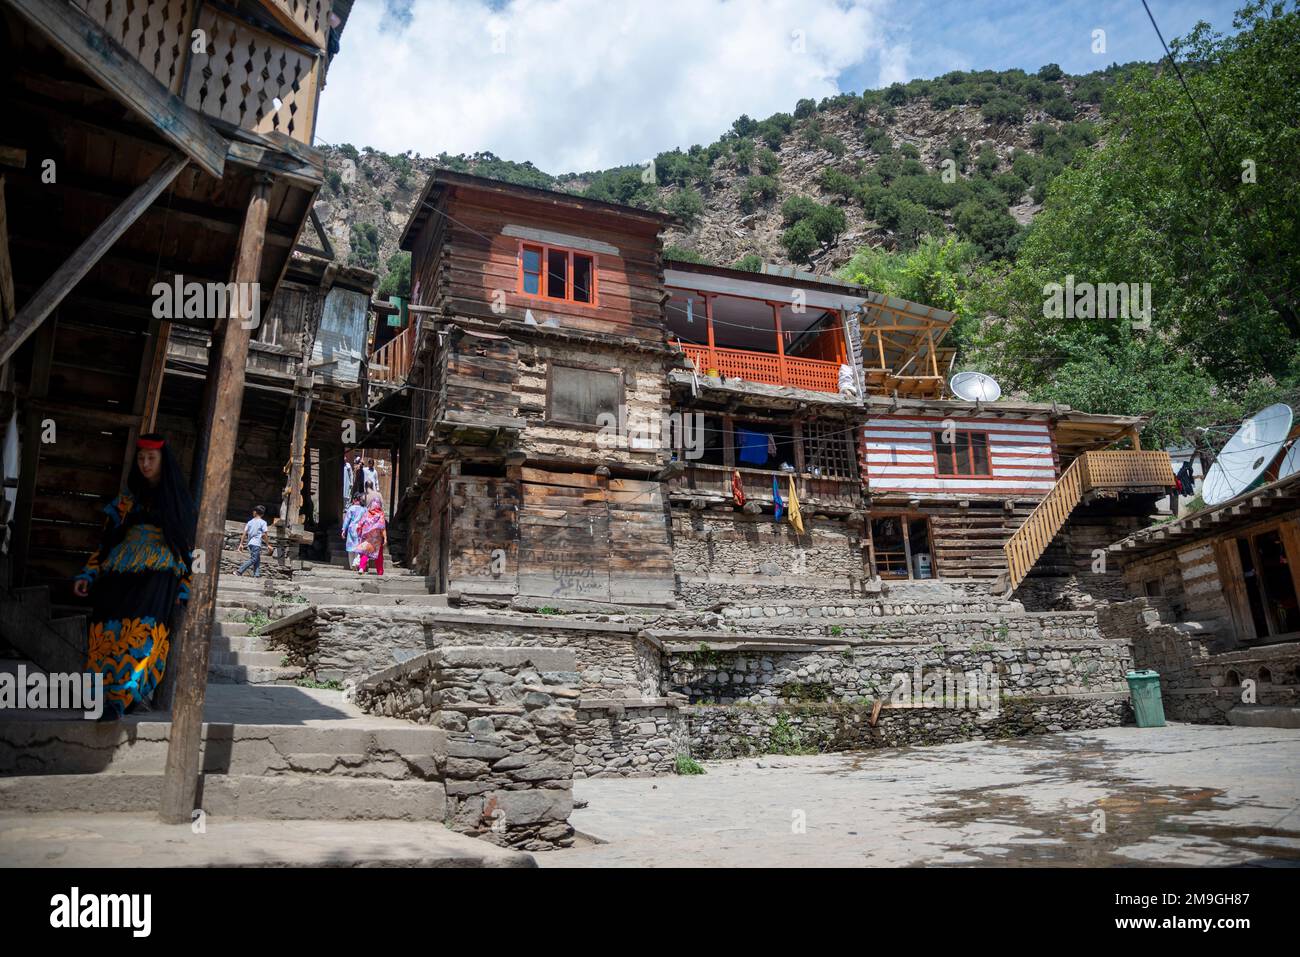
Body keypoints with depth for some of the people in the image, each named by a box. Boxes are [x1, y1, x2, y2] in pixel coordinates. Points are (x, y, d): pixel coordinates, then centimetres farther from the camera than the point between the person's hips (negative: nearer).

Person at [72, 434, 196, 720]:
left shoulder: (178, 501, 10)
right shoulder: (127, 500, 18)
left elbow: (189, 547, 7)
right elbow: (106, 542, 19)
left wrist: (183, 588, -2)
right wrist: (88, 575, 7)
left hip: (158, 578, -3)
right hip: (119, 577, 3)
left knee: (143, 631, -22)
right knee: (107, 631, -12)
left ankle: (119, 699, -25)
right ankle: (101, 697, -5)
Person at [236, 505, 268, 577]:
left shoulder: (250, 522, 12)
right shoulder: (263, 522, -2)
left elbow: (244, 533, 7)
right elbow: (264, 534, -8)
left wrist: (241, 544, 11)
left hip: (250, 543, 6)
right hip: (257, 543, -6)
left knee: (257, 559, 11)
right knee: (253, 559, -5)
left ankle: (257, 574, 2)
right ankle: (240, 571, -14)